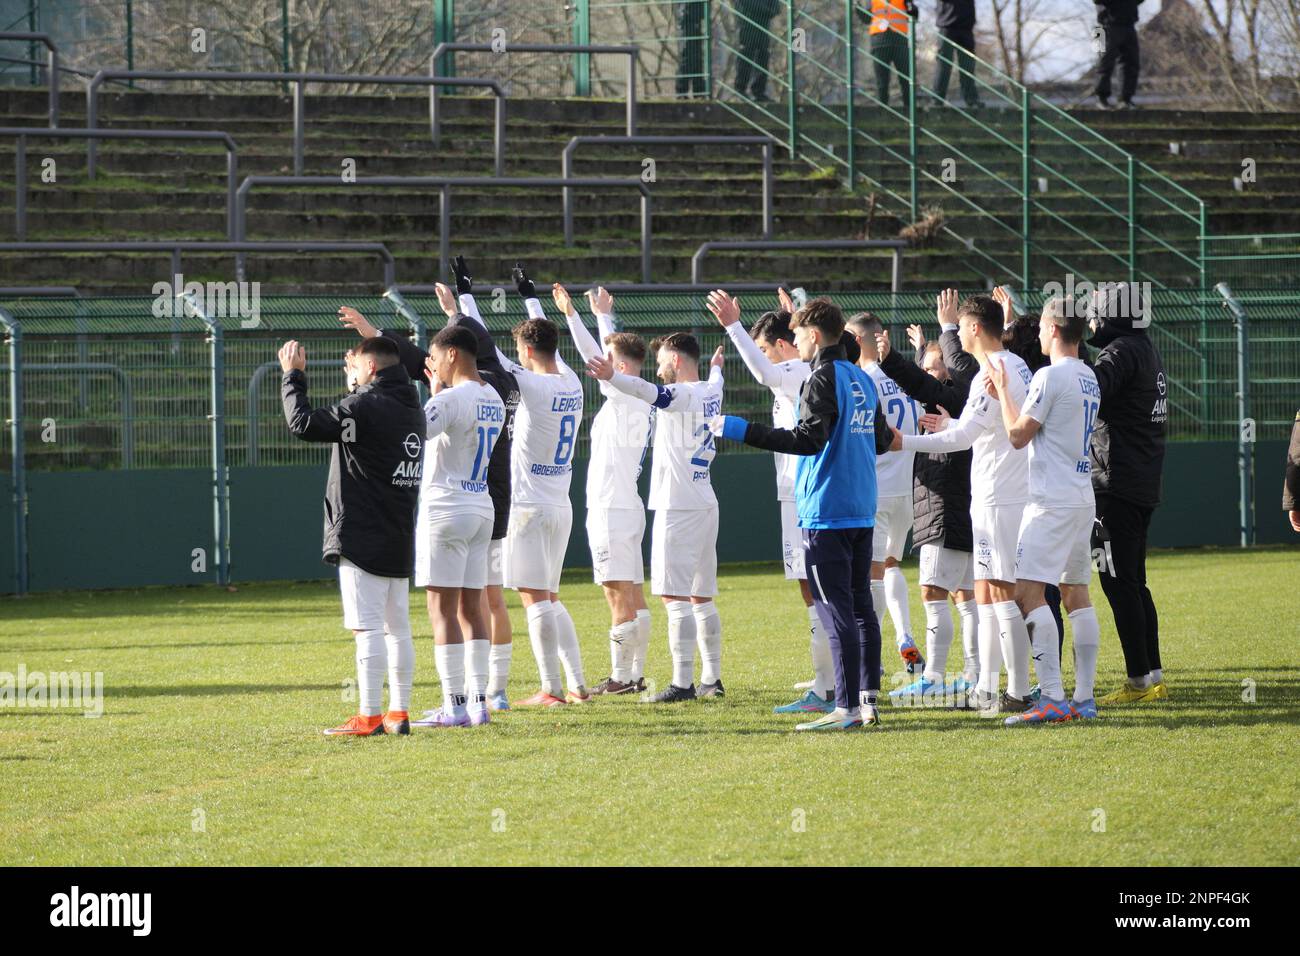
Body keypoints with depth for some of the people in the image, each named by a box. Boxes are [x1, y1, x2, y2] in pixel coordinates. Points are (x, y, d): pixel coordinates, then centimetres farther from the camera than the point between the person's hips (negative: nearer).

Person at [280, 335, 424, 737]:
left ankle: (369, 716, -10)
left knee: (368, 628, -8)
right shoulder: (411, 409, 13)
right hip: (399, 540, 9)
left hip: (362, 538, -9)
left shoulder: (366, 406, -13)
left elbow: (304, 423, -17)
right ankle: (399, 713, 14)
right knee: (397, 627, 11)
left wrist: (293, 375, -5)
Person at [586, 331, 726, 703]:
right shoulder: (710, 392, 13)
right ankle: (712, 679, 20)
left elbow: (647, 391, -36)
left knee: (675, 596, -11)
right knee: (701, 598, 15)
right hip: (705, 505, 9)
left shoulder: (682, 395, -14)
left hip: (679, 508, -9)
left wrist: (612, 376, -53)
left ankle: (683, 683, -16)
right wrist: (716, 367, 63)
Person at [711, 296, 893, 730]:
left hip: (827, 512, -8)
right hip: (862, 511, 9)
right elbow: (882, 441, 21)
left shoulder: (823, 380, -11)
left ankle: (847, 707, -10)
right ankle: (868, 700, 11)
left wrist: (740, 430, -20)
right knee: (861, 605, 11)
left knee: (836, 609, -8)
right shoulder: (863, 380, 14)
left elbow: (809, 439, -21)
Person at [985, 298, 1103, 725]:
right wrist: (1005, 395, 27)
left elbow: (1018, 435, -9)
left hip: (1052, 501, -9)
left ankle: (1052, 698, -22)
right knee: (1076, 592, 12)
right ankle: (1085, 698, 9)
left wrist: (1002, 390, 4)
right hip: (1082, 498, 9)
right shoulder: (1089, 379, 15)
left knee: (1029, 590, -12)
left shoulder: (1050, 376, -12)